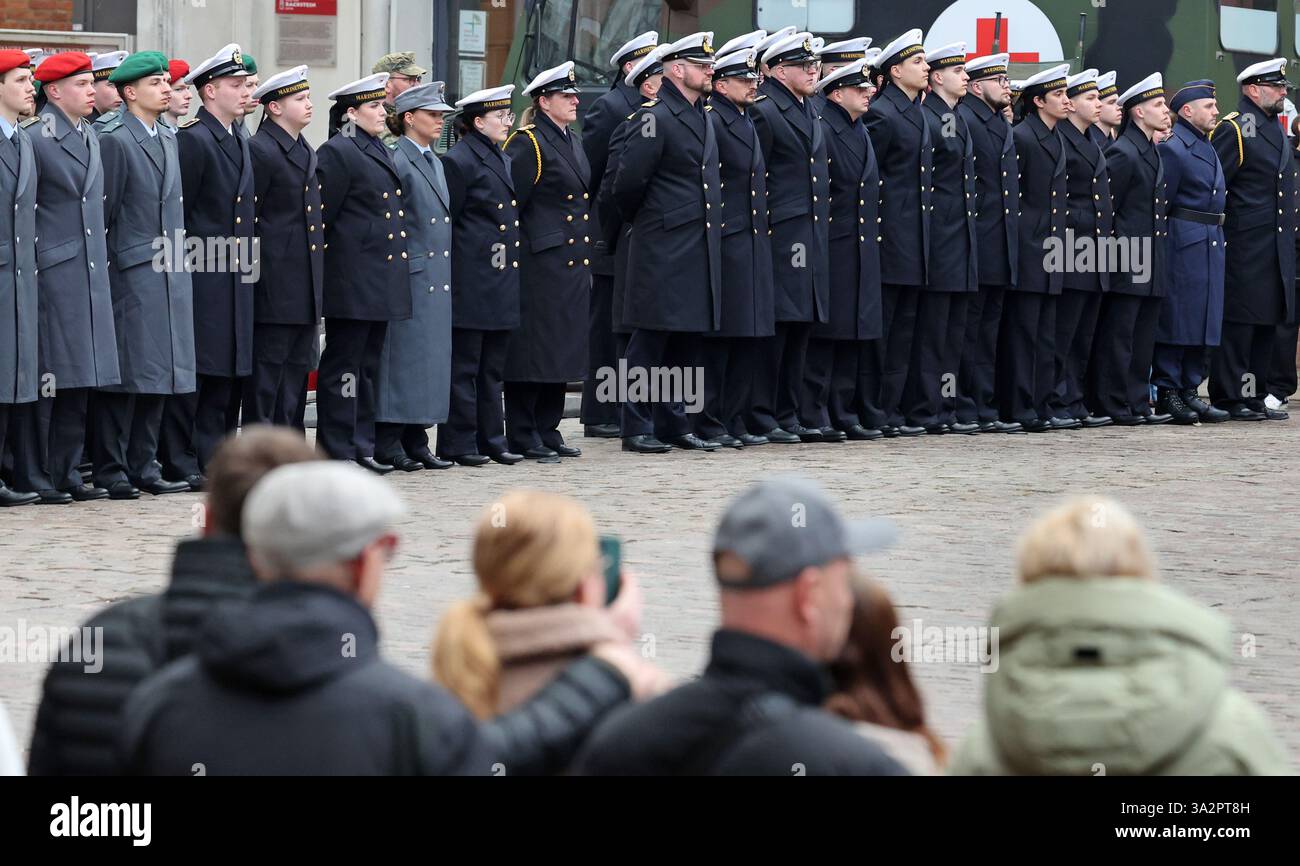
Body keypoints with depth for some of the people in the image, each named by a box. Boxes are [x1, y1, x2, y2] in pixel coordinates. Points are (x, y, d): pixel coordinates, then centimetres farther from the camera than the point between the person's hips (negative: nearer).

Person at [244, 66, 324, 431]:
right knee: (266, 374, -5)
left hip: (305, 292, 9)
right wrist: (254, 272, -14)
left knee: (296, 373, 11)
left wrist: (318, 286, 19)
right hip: (274, 289, -9)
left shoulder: (309, 154, 17)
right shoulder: (260, 150, -10)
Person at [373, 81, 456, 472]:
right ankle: (388, 443, -3)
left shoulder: (434, 162, 17)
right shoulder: (398, 161, -10)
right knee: (402, 356, -7)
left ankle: (416, 441, 13)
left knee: (431, 361, 8)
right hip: (411, 276, -9)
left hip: (438, 279, 9)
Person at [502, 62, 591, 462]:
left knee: (563, 352, 10)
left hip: (574, 265, 9)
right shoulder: (527, 144, -11)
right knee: (533, 351, -5)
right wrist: (519, 249, -15)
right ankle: (523, 437, -1)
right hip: (539, 267, -9)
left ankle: (548, 431, 17)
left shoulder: (572, 142, 17)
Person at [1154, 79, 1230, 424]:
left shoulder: (1207, 148, 19)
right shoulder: (1174, 148, -11)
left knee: (1204, 321, 9)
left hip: (1211, 244, 9)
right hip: (1183, 245, -9)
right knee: (1175, 318, -5)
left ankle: (1189, 390, 15)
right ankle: (1166, 393, 0)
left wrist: (1216, 235, 16)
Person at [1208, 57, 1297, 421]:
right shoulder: (1234, 129, -9)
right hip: (1244, 250, -9)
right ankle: (1230, 398, -3)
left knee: (1267, 324, 10)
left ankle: (1255, 396, 15)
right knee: (1237, 323, -6)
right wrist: (1215, 237, -14)